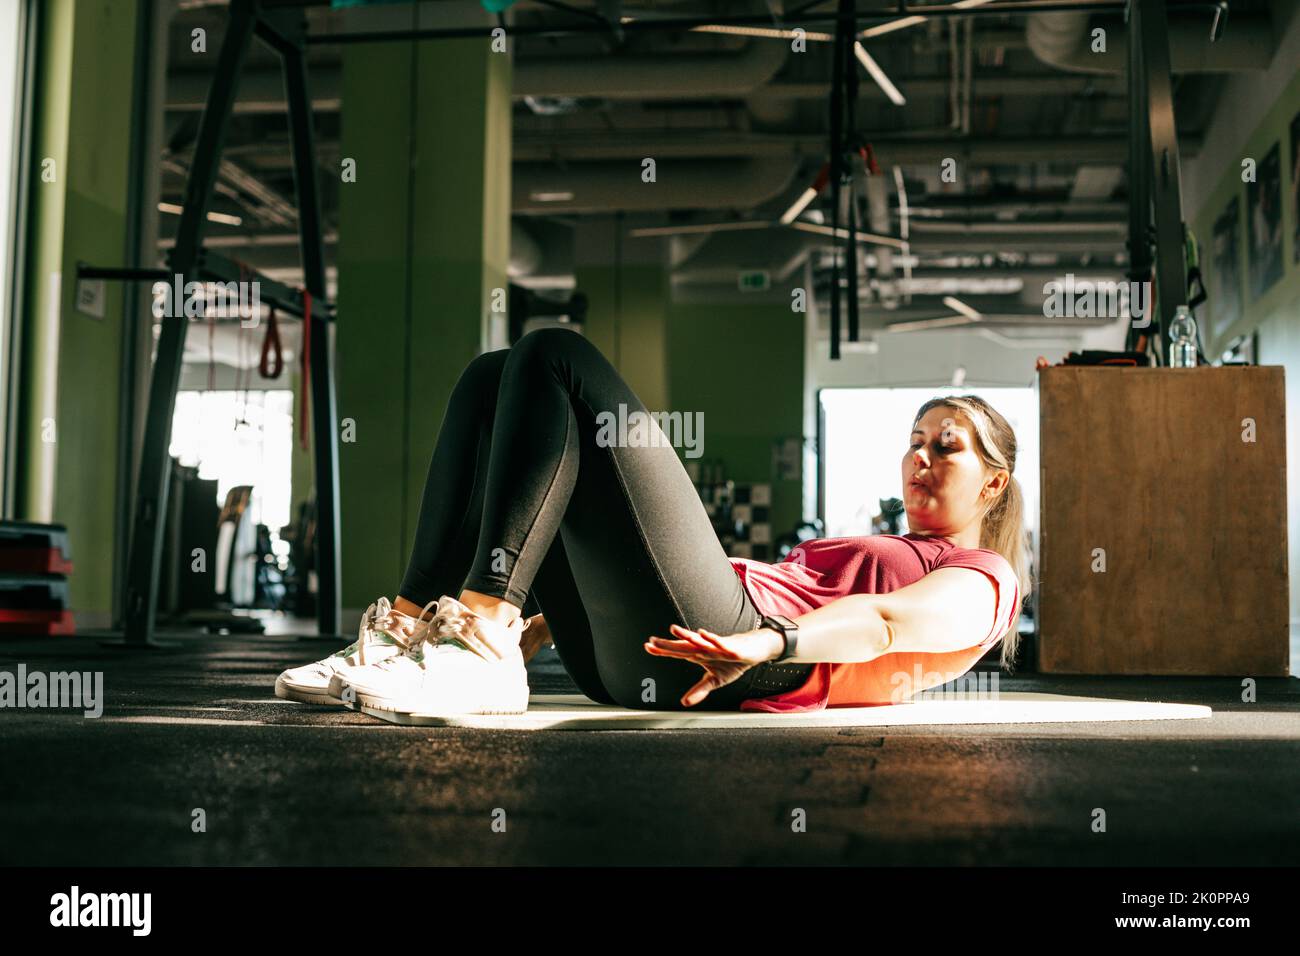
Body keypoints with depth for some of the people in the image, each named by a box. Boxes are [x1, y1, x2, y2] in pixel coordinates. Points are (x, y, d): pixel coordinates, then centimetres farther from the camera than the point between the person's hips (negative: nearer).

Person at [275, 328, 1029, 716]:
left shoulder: (981, 580, 17)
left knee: (555, 359, -13)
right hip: (624, 662, 8)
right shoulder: (837, 553, 40)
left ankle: (475, 652, -27)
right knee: (493, 379, 4)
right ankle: (409, 631, -12)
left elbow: (889, 623, -7)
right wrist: (534, 632, 20)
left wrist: (773, 642, -30)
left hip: (701, 661, -8)